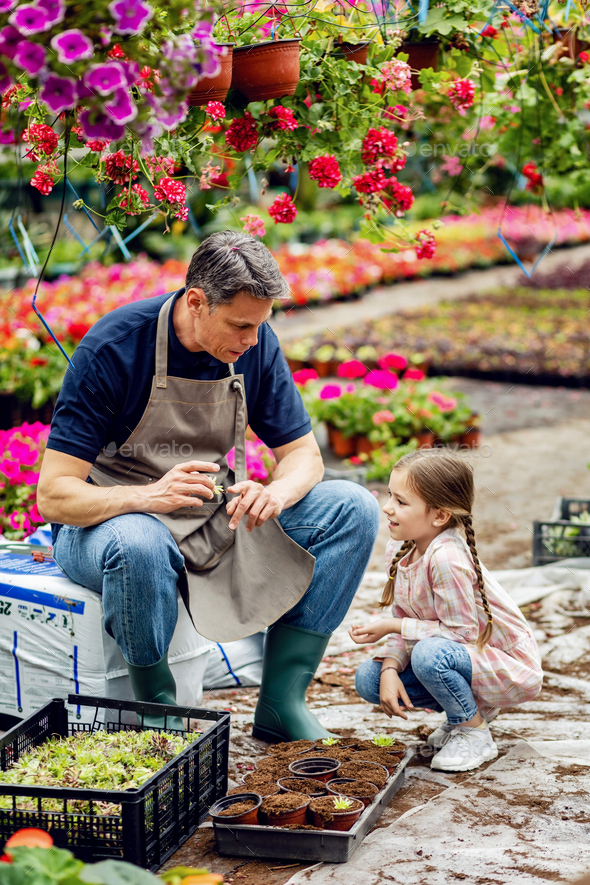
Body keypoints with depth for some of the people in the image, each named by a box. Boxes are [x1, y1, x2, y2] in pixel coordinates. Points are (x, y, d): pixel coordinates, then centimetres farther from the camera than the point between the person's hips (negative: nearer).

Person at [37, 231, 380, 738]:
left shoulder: (255, 343, -7)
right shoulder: (112, 348, -22)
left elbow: (303, 455, 0)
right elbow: (54, 496, -24)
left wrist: (277, 491, -25)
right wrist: (147, 496, -43)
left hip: (216, 519, 5)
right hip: (111, 520, -5)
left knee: (354, 510, -12)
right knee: (139, 545, -42)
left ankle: (282, 703, -12)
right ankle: (157, 712, -17)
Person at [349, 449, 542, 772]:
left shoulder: (446, 558, -29)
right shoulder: (399, 550, -3)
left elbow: (462, 633, -27)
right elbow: (406, 626, 2)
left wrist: (392, 626, -22)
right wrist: (390, 669, -16)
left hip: (510, 670, -9)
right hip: (451, 653, 9)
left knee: (430, 654, -36)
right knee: (368, 679, -5)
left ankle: (475, 734, -8)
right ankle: (473, 706, 12)